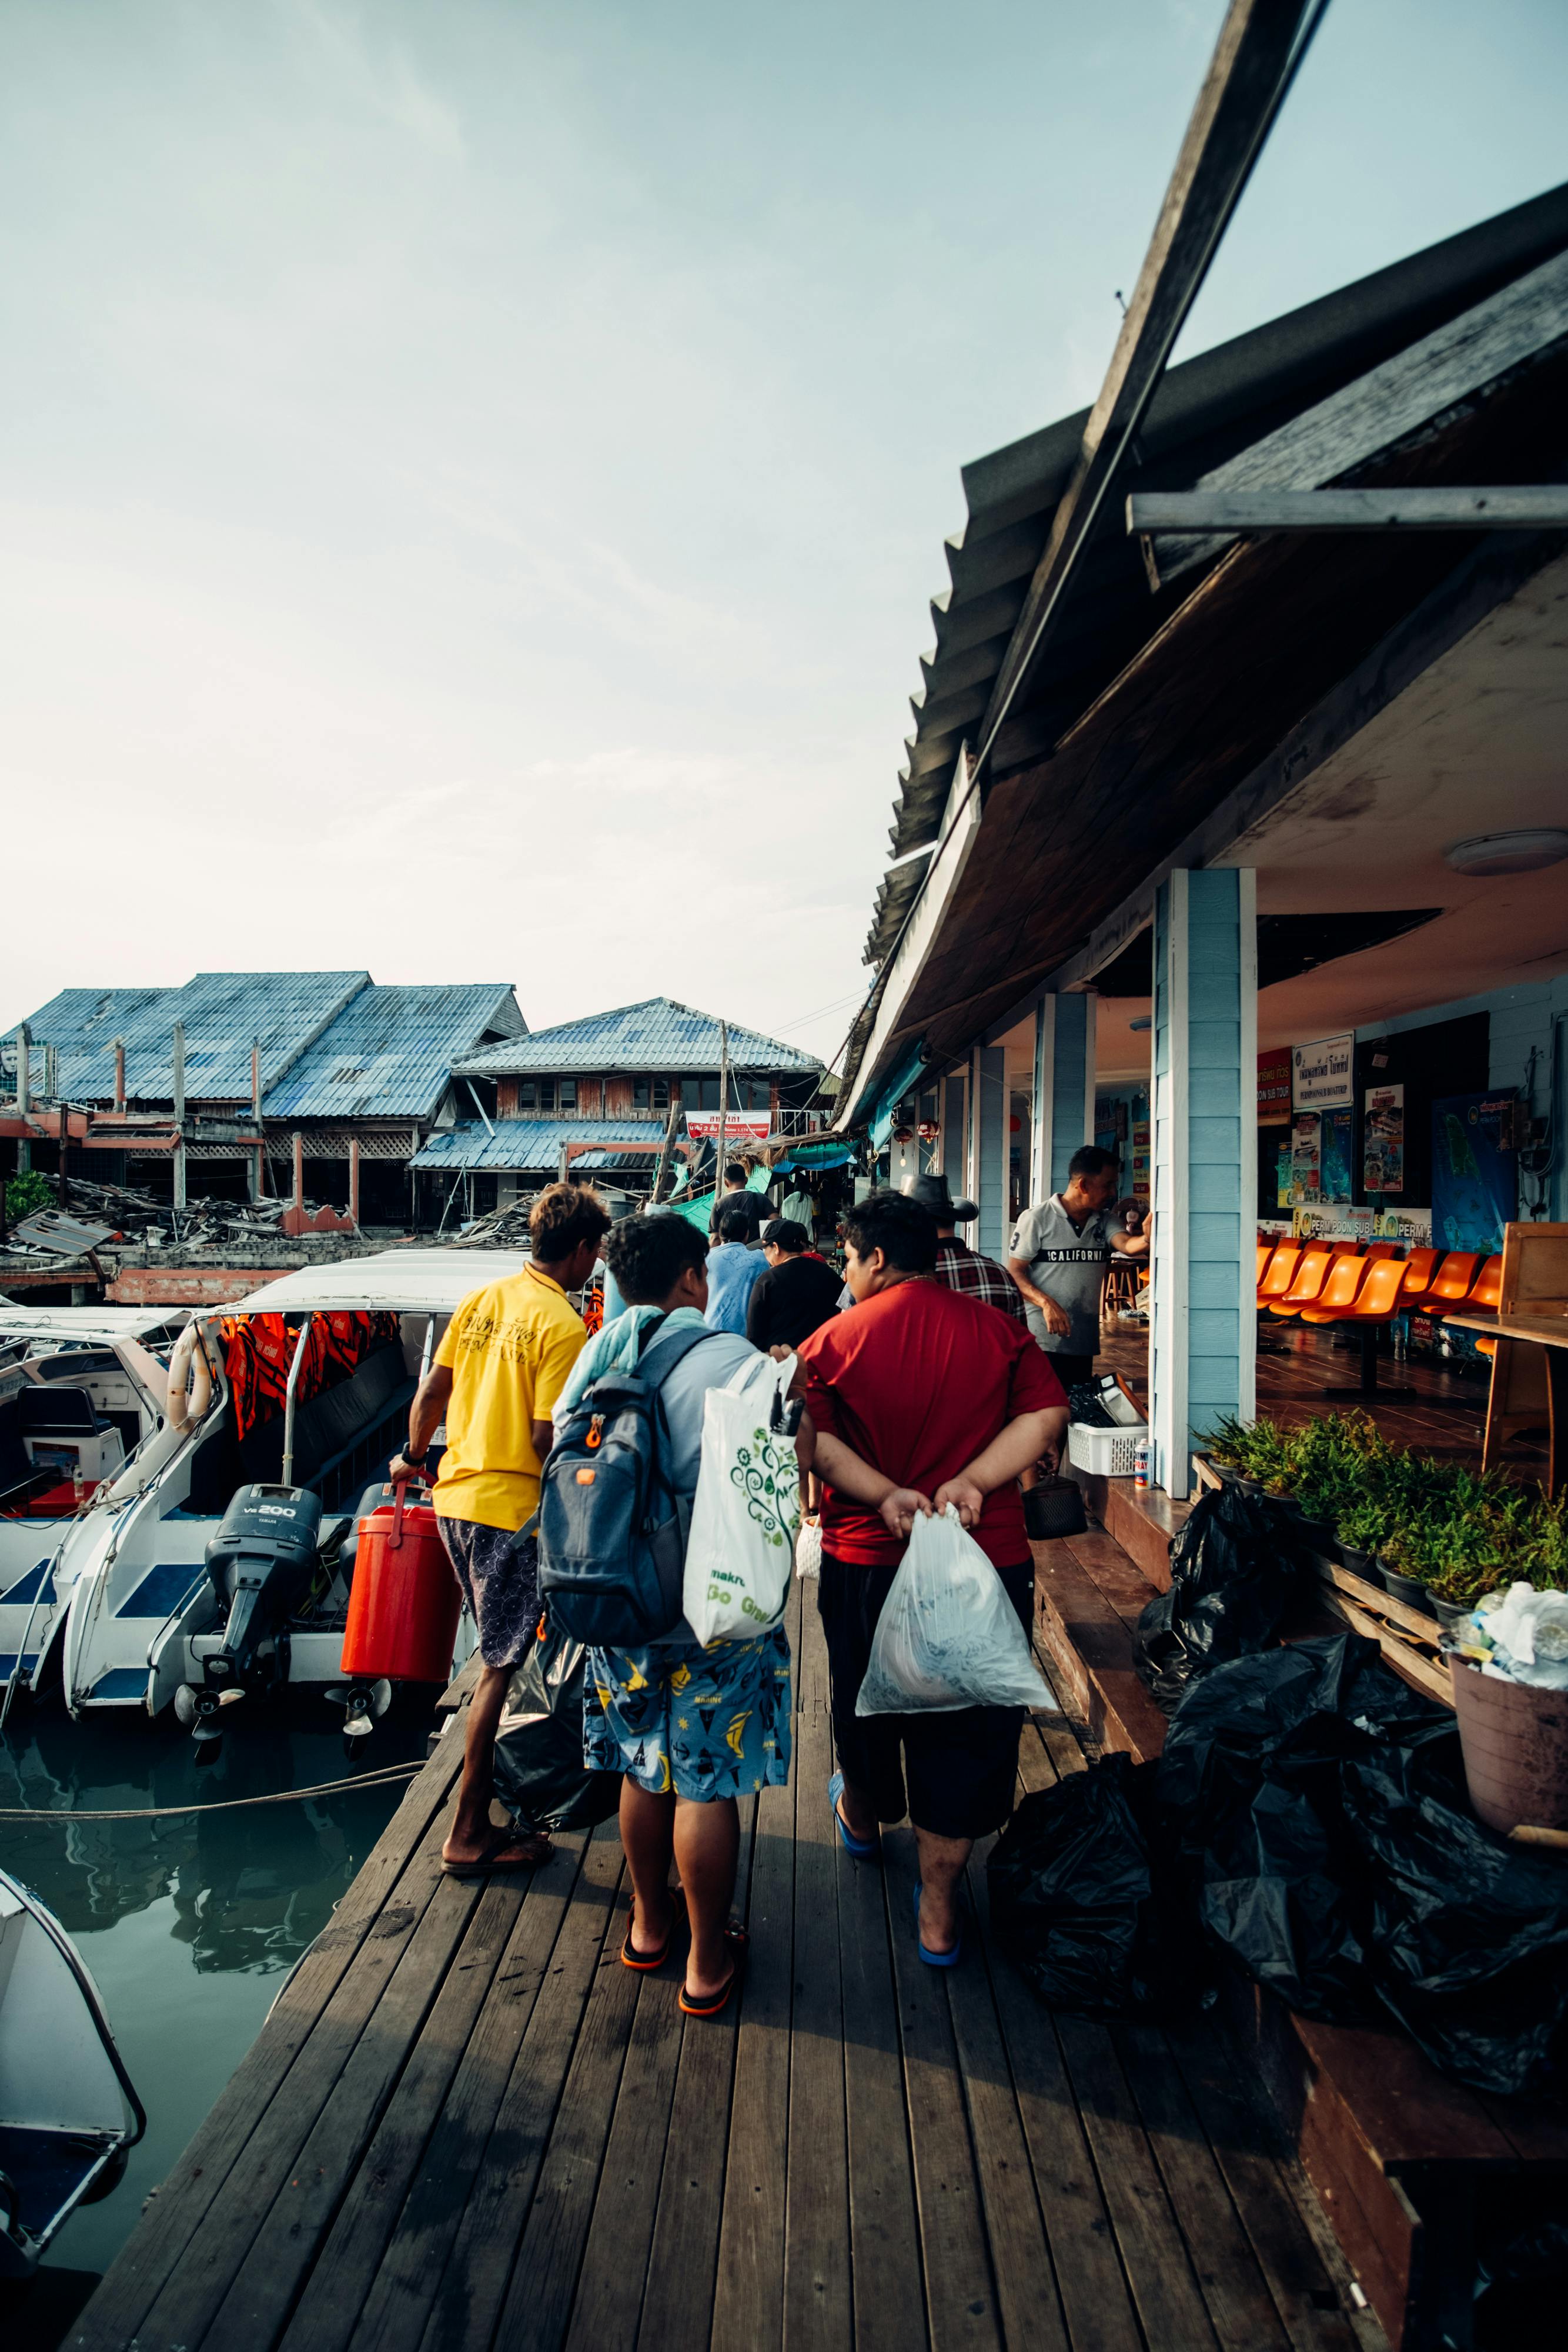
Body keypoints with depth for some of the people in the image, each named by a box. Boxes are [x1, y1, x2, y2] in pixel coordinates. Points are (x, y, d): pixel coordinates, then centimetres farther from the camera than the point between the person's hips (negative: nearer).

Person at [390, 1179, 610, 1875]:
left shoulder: (480, 1300, 4)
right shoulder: (563, 1328, -18)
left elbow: (431, 1391, 9)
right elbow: (546, 1439, -20)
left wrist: (415, 1456, 24)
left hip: (454, 1497, 8)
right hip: (511, 1510, -8)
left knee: (500, 1651, 24)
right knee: (501, 1667, 5)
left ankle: (502, 1776, 41)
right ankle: (470, 1833, 15)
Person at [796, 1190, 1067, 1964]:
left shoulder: (834, 1340, -7)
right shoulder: (999, 1331, -2)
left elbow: (812, 1438, -15)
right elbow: (1046, 1415, -9)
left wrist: (885, 1494, -19)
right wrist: (972, 1482, -15)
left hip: (867, 1561, 0)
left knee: (866, 1706, 25)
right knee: (963, 1732, 12)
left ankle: (862, 1816, 53)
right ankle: (939, 1914, 22)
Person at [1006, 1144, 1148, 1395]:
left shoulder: (1104, 1222, 11)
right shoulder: (1036, 1219, -4)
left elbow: (1128, 1245, -9)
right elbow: (1014, 1273, -6)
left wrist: (1148, 1239, -34)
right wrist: (1046, 1302, -23)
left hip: (1084, 1344, 6)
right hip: (1042, 1342, -6)